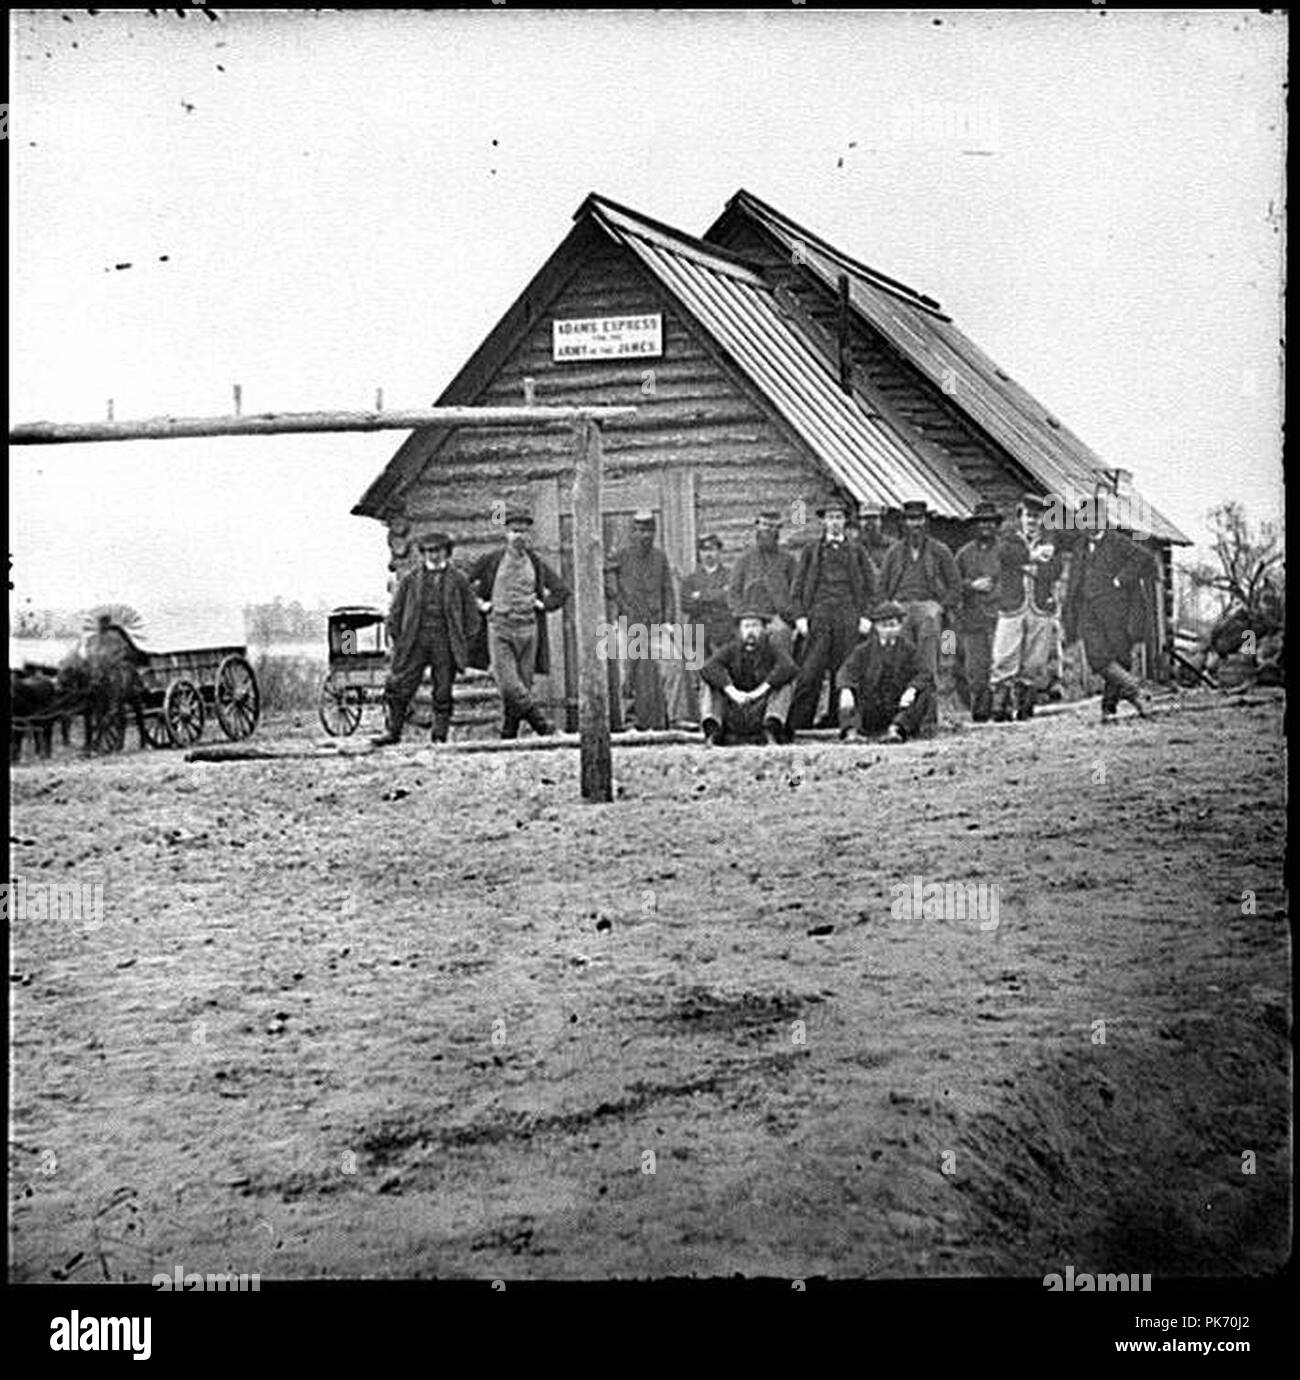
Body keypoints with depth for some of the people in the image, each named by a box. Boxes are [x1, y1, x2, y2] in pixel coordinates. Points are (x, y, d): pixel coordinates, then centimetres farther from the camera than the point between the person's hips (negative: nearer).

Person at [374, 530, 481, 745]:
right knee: (398, 687, -3)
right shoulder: (410, 580, 8)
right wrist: (394, 638, 5)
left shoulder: (458, 580, 6)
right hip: (415, 642, 1)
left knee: (443, 692, 3)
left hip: (445, 644, -1)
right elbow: (395, 611, 12)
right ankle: (393, 731, 6)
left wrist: (465, 643, 2)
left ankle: (439, 736, 10)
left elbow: (472, 614, 9)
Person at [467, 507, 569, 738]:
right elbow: (466, 584, 13)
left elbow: (562, 590, 18)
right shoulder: (491, 560, 2)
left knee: (523, 683, 2)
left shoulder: (535, 563, 8)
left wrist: (544, 604, 5)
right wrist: (480, 603, 3)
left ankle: (508, 735, 9)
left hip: (527, 630, 2)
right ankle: (539, 720, -14)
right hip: (498, 629, -2)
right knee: (507, 683, -17)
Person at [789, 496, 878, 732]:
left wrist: (865, 617, 1)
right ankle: (797, 725, -11)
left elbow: (870, 587, 12)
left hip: (849, 621, 1)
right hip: (819, 619, -1)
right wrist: (801, 616, -1)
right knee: (810, 673, -10)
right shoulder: (811, 551, 13)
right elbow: (798, 587, 10)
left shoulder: (857, 552, 14)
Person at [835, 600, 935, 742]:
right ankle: (851, 729, -38)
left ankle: (895, 729, -36)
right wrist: (845, 690, -32)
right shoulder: (864, 649, 4)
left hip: (899, 707, 0)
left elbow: (924, 674, -7)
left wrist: (912, 689, -30)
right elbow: (846, 671, -8)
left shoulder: (908, 648, 4)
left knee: (925, 692, -24)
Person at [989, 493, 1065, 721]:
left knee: (1036, 663, -1)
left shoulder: (1050, 543, 16)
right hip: (1012, 609, -1)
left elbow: (1055, 571, 3)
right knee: (1005, 660, -10)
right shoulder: (1009, 540, 13)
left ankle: (1025, 708, 5)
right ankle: (1000, 707, -9)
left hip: (1041, 610, 1)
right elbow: (1005, 553, -10)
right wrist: (1032, 555, -18)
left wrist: (1027, 567, -7)